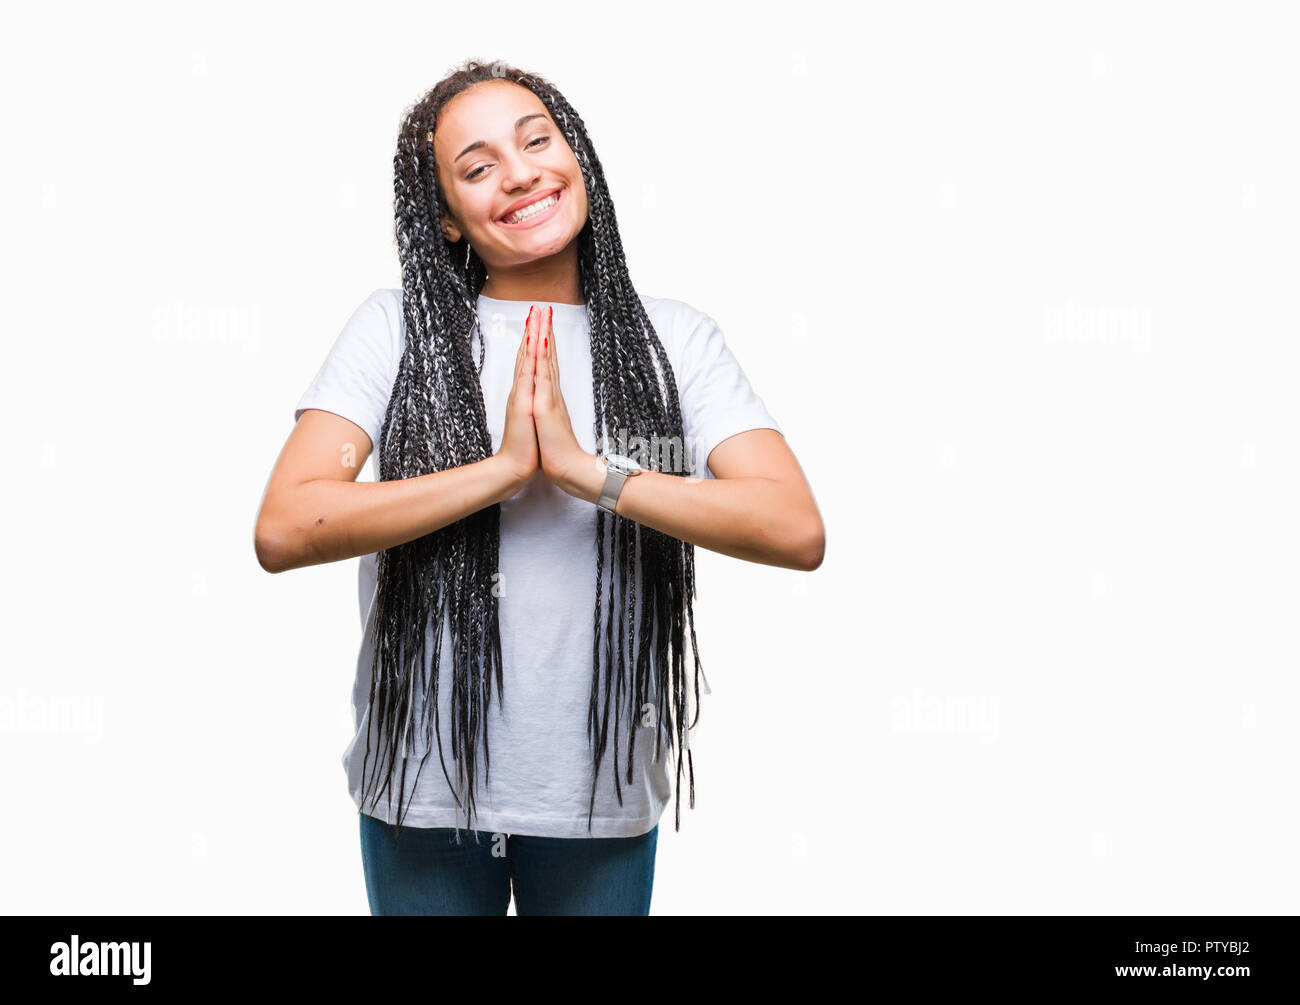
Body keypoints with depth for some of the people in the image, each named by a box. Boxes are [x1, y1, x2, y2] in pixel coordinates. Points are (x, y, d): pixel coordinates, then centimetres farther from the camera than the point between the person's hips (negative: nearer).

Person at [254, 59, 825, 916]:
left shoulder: (677, 339, -2)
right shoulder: (397, 329, -4)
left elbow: (798, 532, -14)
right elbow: (283, 531, -16)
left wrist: (586, 469, -21)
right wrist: (502, 469, -21)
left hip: (604, 788, 1)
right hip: (421, 782, 0)